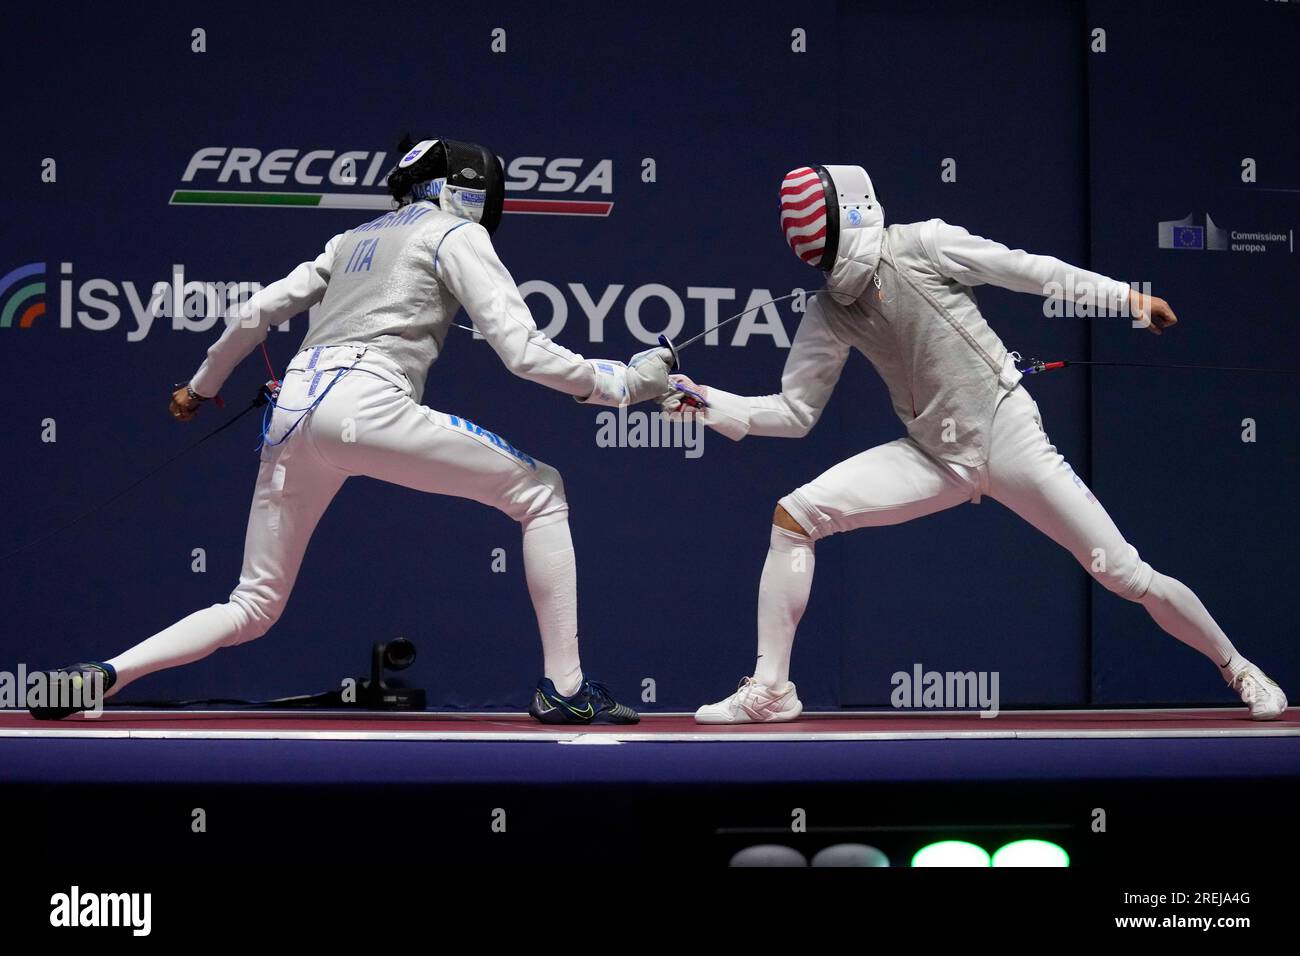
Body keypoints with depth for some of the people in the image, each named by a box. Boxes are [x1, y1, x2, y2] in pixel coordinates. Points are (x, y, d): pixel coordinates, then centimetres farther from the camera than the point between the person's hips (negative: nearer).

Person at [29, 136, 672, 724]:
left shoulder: (358, 237, 29)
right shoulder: (457, 235, 10)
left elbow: (256, 313, 29)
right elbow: (523, 351, -1)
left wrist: (201, 385, 43)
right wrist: (624, 384, 7)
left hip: (293, 410, 7)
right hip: (363, 403, -7)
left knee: (252, 611, 17)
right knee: (540, 493, 6)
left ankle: (99, 677, -1)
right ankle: (564, 689, -1)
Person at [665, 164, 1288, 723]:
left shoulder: (920, 245, -12)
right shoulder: (829, 313, 2)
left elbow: (1027, 271, -7)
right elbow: (794, 414, 5)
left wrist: (1125, 298, -8)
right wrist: (706, 404, -7)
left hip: (1010, 440, -4)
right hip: (937, 457, 4)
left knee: (1126, 576, -5)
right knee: (794, 515, -13)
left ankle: (1238, 669, 19)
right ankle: (769, 689, -8)